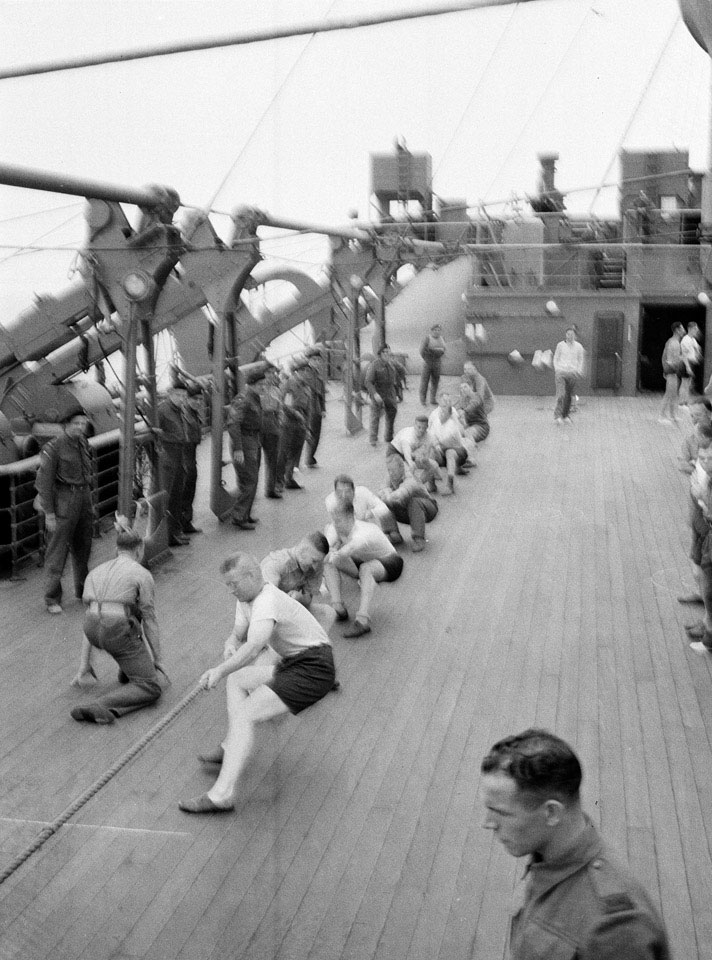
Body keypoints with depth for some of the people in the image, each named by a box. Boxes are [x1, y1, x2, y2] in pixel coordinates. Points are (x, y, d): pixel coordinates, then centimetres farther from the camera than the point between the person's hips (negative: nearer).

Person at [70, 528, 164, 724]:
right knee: (150, 689, 1)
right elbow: (150, 621, 3)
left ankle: (127, 671, 39)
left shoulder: (96, 572, 22)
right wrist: (157, 660, 11)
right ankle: (100, 708, -20)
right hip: (120, 632, -6)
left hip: (93, 631, 6)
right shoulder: (142, 574, 6)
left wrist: (84, 667, 22)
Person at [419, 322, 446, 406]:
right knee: (425, 381, -2)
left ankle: (433, 399, 16)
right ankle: (422, 399, 5)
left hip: (437, 363, 5)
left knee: (435, 381, 8)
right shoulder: (428, 337, -10)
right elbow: (422, 350, -11)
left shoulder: (441, 338, 8)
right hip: (427, 362, -5)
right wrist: (426, 360, -9)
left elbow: (443, 349, 19)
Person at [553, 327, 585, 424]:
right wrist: (556, 369, 1)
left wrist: (579, 371, 3)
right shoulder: (560, 345, 2)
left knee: (568, 396, 7)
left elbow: (580, 360, 14)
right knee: (561, 394, -15)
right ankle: (557, 416, -17)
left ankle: (565, 416, 19)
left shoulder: (578, 346, 5)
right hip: (561, 372, -2)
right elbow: (556, 358, 11)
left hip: (572, 373, 2)